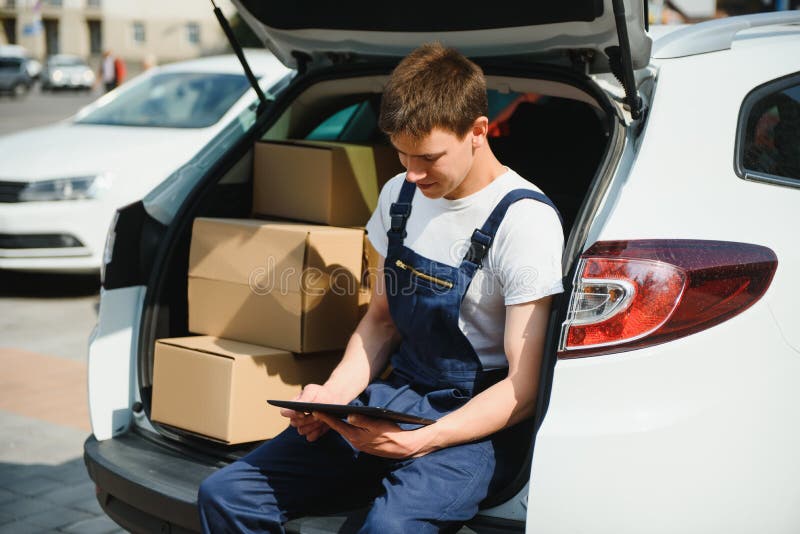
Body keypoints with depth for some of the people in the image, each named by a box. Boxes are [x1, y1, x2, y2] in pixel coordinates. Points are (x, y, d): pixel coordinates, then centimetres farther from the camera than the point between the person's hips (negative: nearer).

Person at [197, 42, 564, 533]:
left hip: (475, 424, -6)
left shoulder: (526, 221, -13)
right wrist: (333, 395, -1)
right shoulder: (401, 195, 8)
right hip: (393, 399, 7)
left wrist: (420, 441, -27)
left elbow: (522, 389, -14)